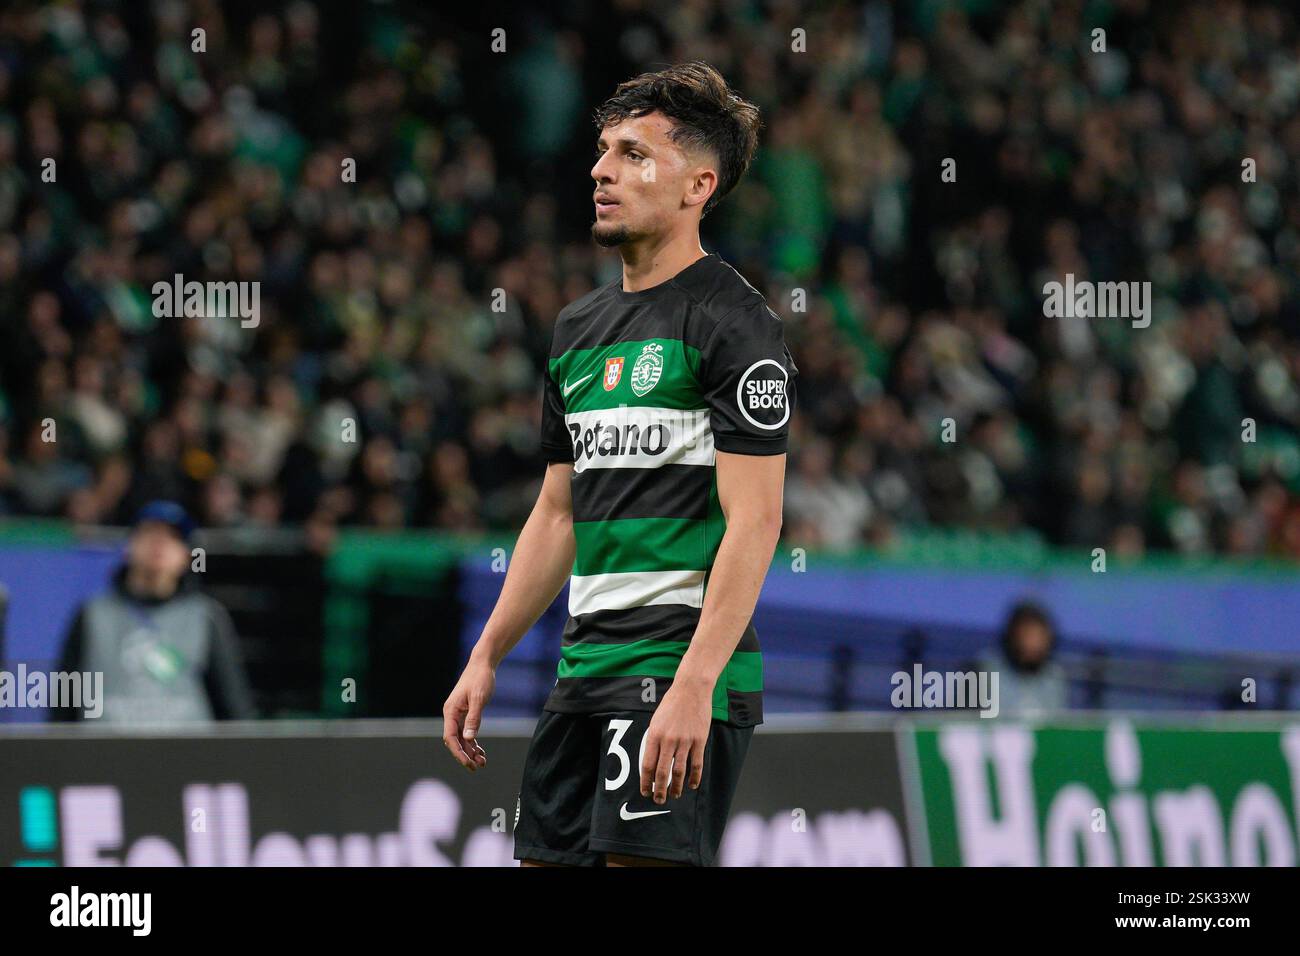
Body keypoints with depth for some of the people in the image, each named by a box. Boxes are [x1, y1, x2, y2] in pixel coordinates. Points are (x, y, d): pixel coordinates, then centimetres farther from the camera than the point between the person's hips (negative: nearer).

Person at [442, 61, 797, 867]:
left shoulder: (734, 322, -8)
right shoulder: (580, 326, 17)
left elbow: (753, 522, -15)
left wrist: (693, 687, -23)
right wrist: (486, 659, 17)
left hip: (681, 664, -8)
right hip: (585, 669, 8)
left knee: (642, 860, -16)